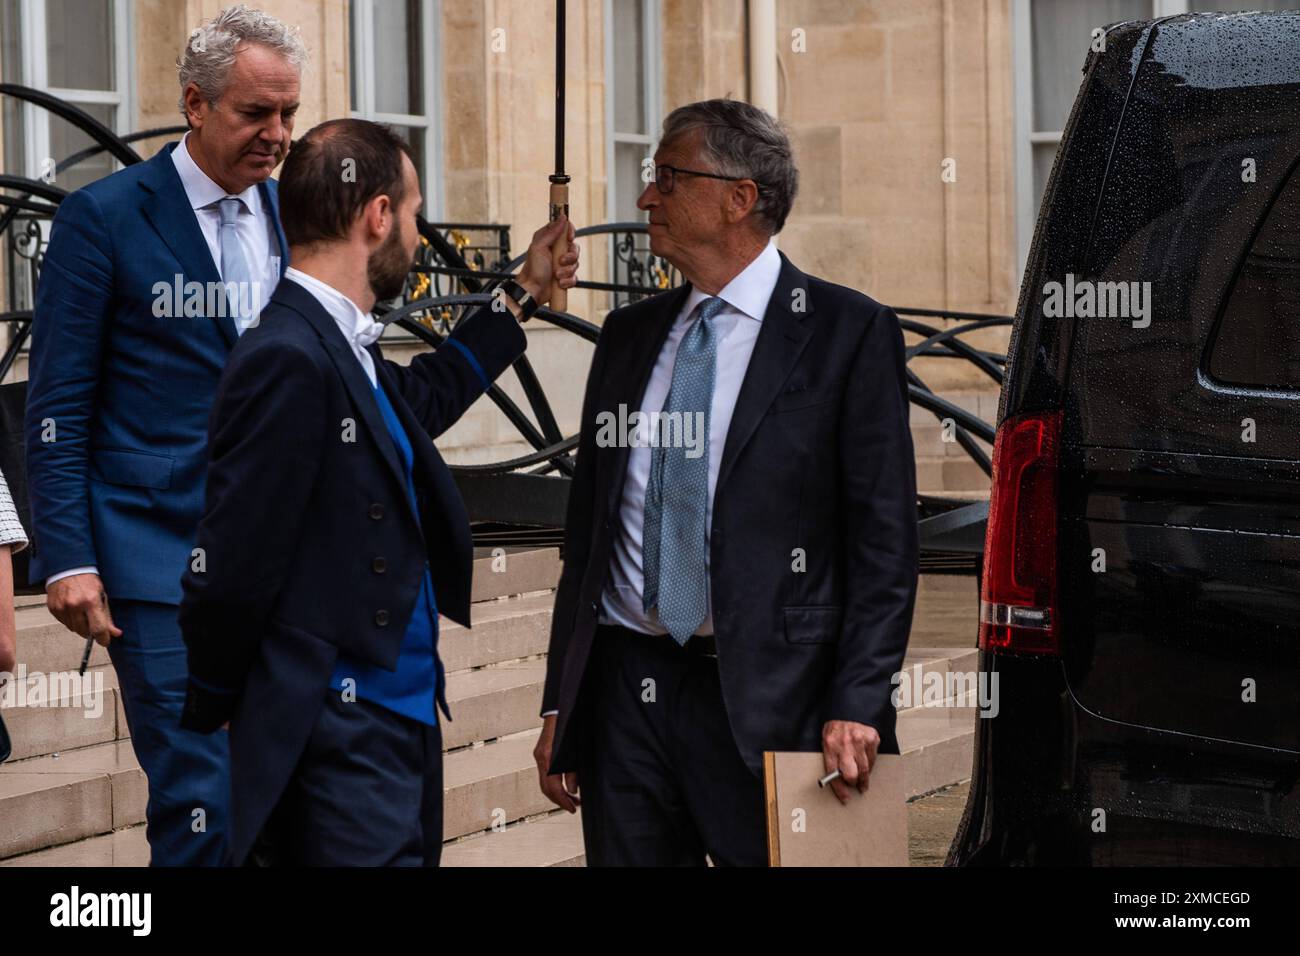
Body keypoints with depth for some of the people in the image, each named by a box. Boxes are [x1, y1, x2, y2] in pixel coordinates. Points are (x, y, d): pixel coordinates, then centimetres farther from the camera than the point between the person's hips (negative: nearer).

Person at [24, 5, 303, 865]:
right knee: (202, 802, -10)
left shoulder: (295, 215, 11)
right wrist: (67, 560, -11)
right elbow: (57, 407, -4)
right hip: (163, 560, -5)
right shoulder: (105, 217, -4)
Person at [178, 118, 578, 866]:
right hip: (340, 740, -10)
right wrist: (214, 710, -6)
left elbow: (423, 399, 33)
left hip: (401, 722, 10)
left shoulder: (342, 349, 10)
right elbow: (230, 571, -20)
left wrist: (523, 293, 38)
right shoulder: (288, 360, -20)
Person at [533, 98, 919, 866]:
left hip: (764, 706, -5)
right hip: (622, 691, 5)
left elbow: (884, 537, -7)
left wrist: (857, 705, -15)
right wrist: (559, 703, 12)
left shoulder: (847, 332, -3)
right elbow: (588, 524, 16)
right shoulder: (629, 335, 14)